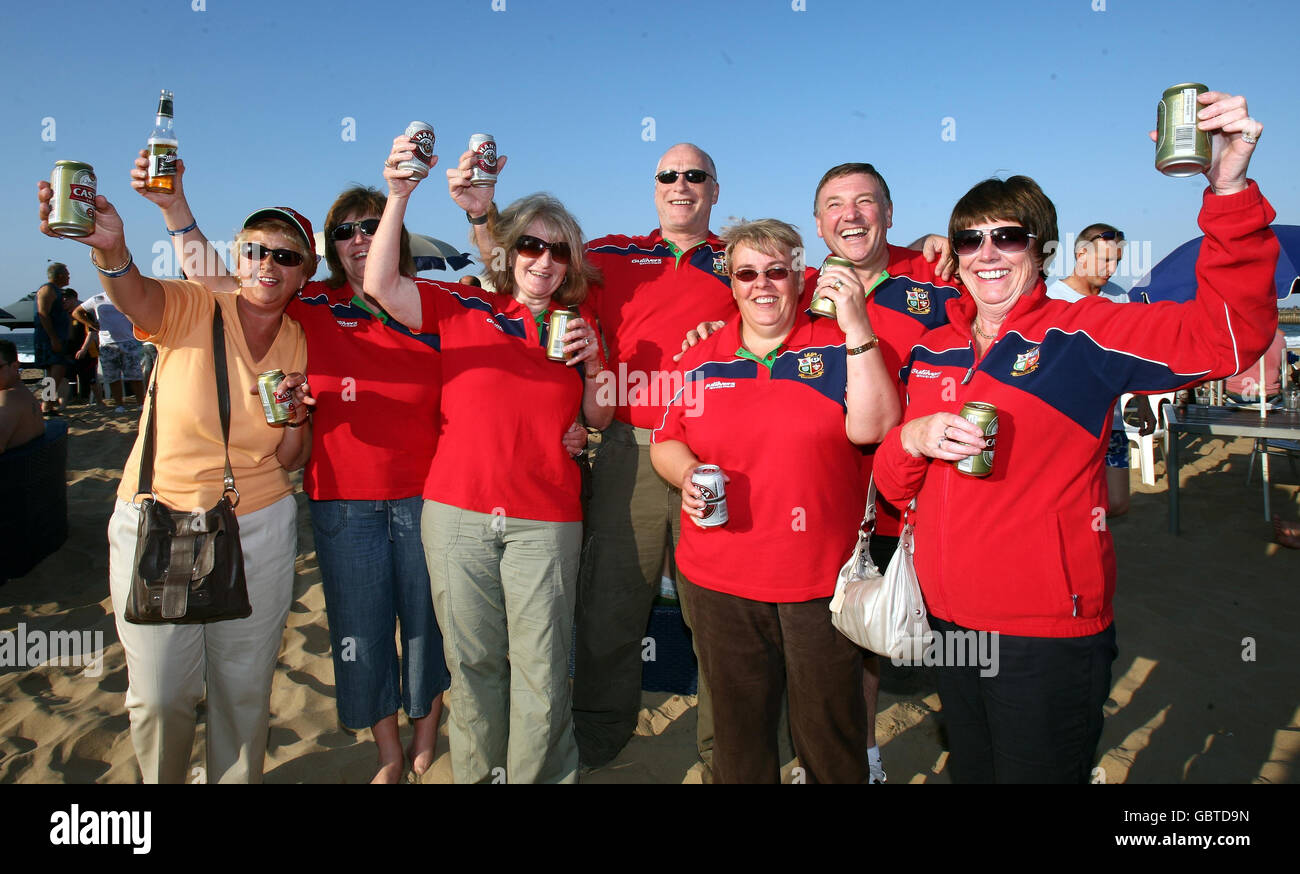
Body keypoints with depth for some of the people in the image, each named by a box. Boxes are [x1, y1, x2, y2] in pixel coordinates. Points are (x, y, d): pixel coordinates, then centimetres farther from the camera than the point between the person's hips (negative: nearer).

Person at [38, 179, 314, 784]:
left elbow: (289, 461, 5)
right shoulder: (191, 309, -9)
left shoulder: (300, 343, 0)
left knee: (245, 690, 15)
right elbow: (134, 295, -35)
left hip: (259, 530, 2)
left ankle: (237, 780, 41)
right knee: (160, 695, 9)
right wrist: (111, 251, -56)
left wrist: (296, 419, -16)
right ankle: (162, 781, 39)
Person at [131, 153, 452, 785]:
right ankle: (388, 754, 34)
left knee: (425, 620, 12)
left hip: (425, 496, -1)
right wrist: (175, 207, -5)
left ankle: (425, 743, 37)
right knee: (359, 630, 12)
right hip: (343, 500, 2)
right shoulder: (313, 307, 3)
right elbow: (216, 281, 3)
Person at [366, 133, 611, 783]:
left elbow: (597, 421, 14)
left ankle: (540, 775, 21)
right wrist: (399, 196, -13)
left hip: (545, 519, 0)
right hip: (457, 511, 0)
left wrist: (591, 365, -5)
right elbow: (381, 285, -6)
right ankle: (478, 774, 28)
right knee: (473, 660, 9)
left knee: (541, 669, 1)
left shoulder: (583, 324, 10)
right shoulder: (463, 308, 7)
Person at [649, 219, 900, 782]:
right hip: (720, 582, 2)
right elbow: (665, 442, 13)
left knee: (831, 735, 11)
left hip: (822, 579, -2)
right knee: (737, 732, 17)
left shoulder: (836, 346, 0)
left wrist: (857, 327, -17)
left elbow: (871, 427, -14)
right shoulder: (701, 361, 6)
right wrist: (687, 473, -9)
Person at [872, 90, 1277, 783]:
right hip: (950, 622, 5)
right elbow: (892, 485, 8)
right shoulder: (931, 353, 5)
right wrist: (913, 439, -14)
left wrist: (1229, 189, -29)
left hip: (1050, 635, -4)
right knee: (970, 772, 22)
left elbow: (1230, 333, -20)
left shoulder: (1084, 335, -7)